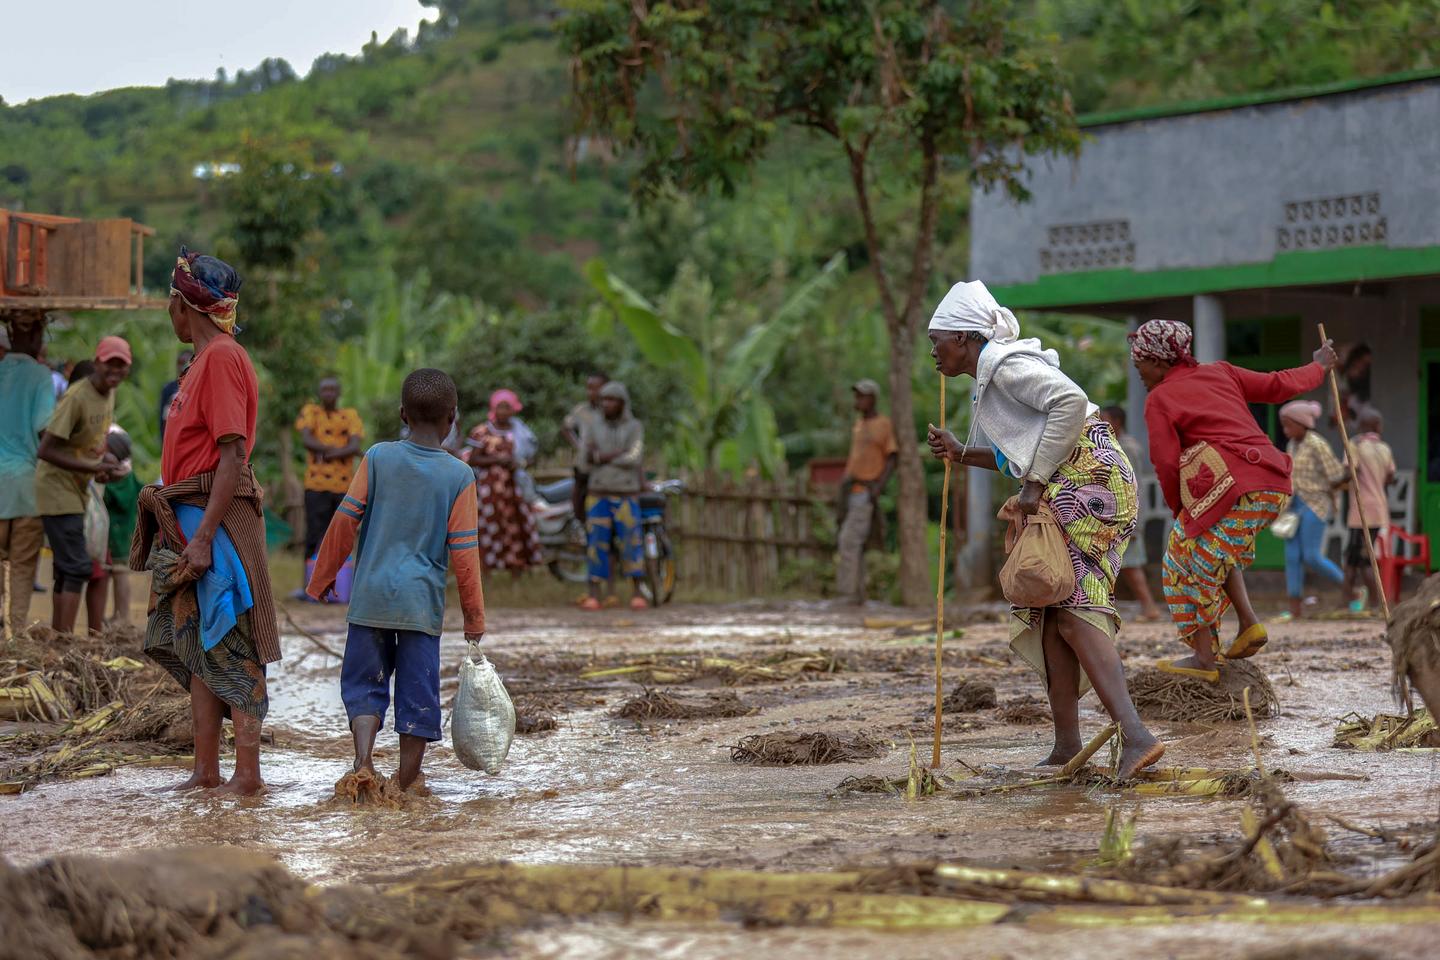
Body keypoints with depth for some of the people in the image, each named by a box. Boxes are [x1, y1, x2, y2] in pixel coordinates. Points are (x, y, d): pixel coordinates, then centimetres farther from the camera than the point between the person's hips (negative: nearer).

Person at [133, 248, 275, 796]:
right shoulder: (203, 361, 18)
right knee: (195, 646, 10)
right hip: (185, 521, 10)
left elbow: (232, 455, -19)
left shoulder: (222, 359, -12)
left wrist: (203, 537, -24)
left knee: (226, 645, -9)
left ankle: (247, 775, -8)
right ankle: (206, 772, 14)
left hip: (215, 518, -10)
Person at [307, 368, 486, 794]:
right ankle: (409, 778, 12)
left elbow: (345, 520, -1)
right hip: (423, 600, -1)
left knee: (364, 683, 10)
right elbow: (464, 551, -3)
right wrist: (474, 615, 5)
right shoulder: (459, 476, -3)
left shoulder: (378, 458, -1)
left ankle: (364, 761, -8)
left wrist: (323, 578, 10)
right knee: (418, 688, 7)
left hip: (371, 595, 1)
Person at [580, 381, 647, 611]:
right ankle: (593, 597, -4)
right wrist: (616, 455, -18)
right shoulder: (592, 428, 3)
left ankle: (636, 594, 6)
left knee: (630, 543, -4)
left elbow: (634, 459, -17)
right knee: (597, 545, -4)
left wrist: (602, 457, -13)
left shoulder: (635, 428, -2)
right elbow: (584, 465, -4)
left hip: (627, 497, -1)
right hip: (599, 496, 1)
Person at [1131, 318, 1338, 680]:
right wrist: (1319, 367, 40)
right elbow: (1277, 385, 23)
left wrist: (1179, 510, 11)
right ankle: (1249, 622, 12)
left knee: (1192, 562, 5)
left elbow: (1166, 464, -3)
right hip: (1274, 485, 8)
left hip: (1229, 486, -8)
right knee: (1219, 551, 28)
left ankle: (1204, 660, 2)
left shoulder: (1159, 399, 3)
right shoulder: (1220, 373, 20)